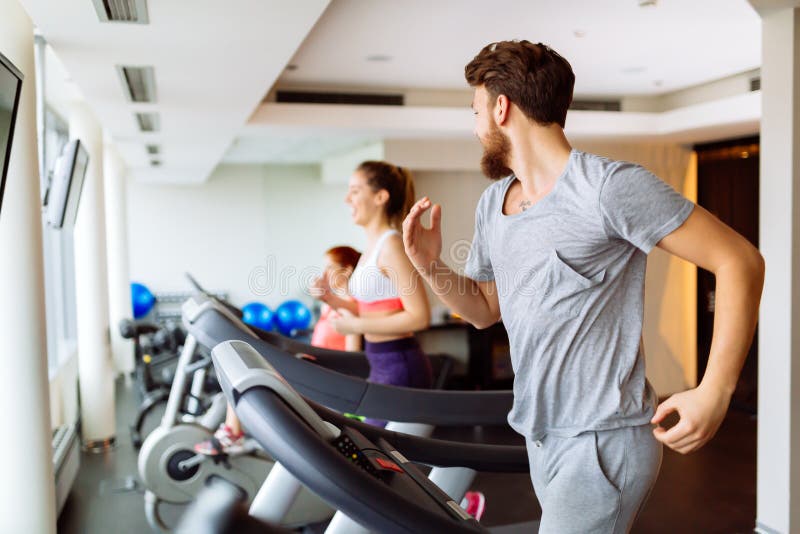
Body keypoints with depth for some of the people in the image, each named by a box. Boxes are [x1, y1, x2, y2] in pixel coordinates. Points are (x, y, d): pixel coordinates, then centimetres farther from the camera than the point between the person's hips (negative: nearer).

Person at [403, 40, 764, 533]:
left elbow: (741, 262, -16)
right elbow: (487, 310, 16)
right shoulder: (492, 203, 7)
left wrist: (715, 393, -20)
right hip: (541, 434, 8)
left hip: (601, 441, -7)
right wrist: (432, 268, -2)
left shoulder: (610, 186, -17)